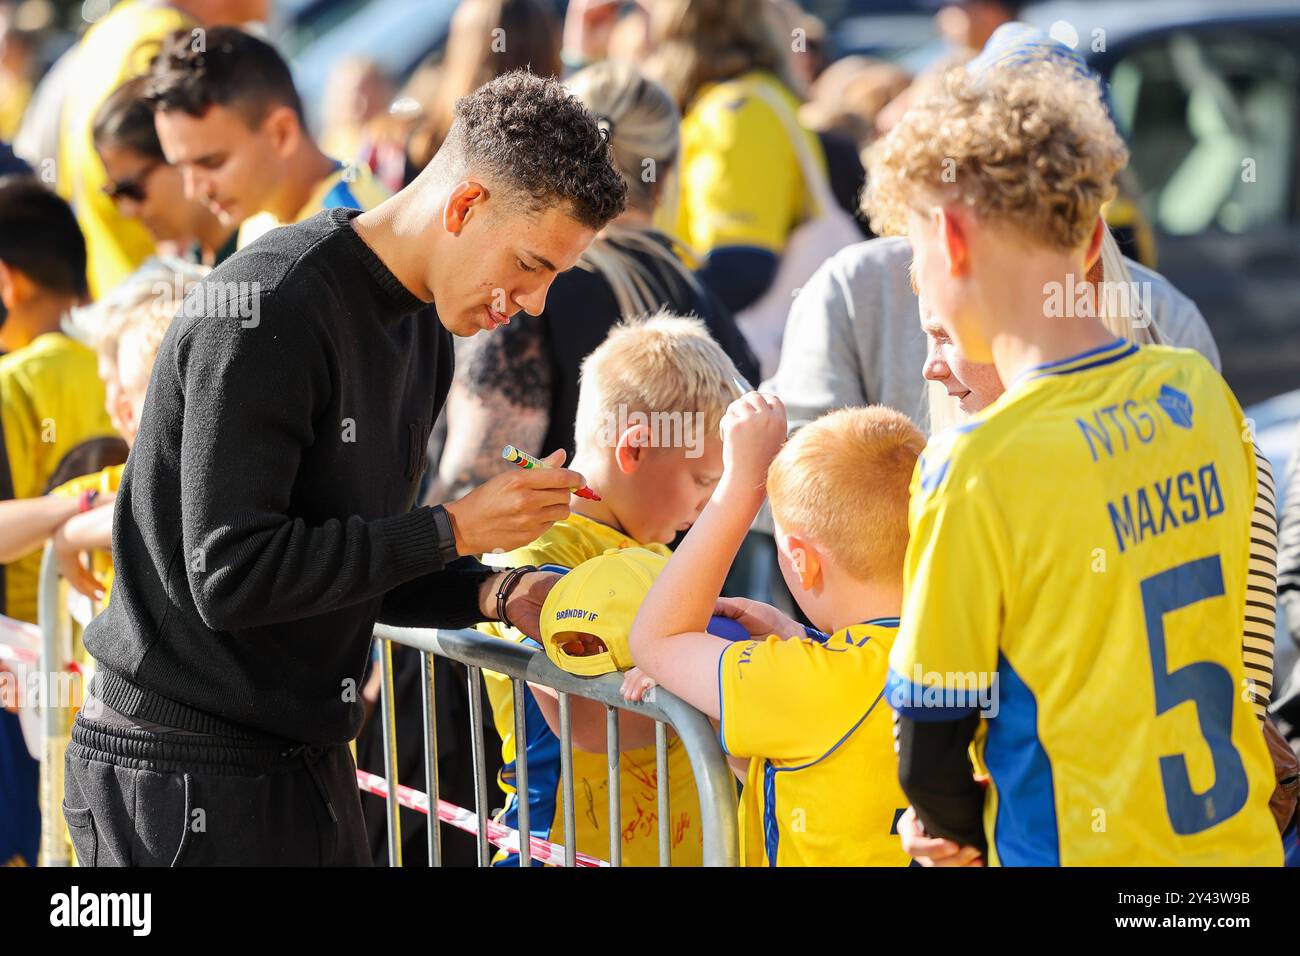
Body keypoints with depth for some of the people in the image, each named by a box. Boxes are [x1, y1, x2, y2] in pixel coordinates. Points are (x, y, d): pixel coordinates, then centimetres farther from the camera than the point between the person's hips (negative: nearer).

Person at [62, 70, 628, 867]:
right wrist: (454, 528, -19)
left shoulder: (425, 330, 10)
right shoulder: (267, 312, -18)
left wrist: (497, 595, -3)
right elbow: (231, 576, -24)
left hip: (309, 762, 9)